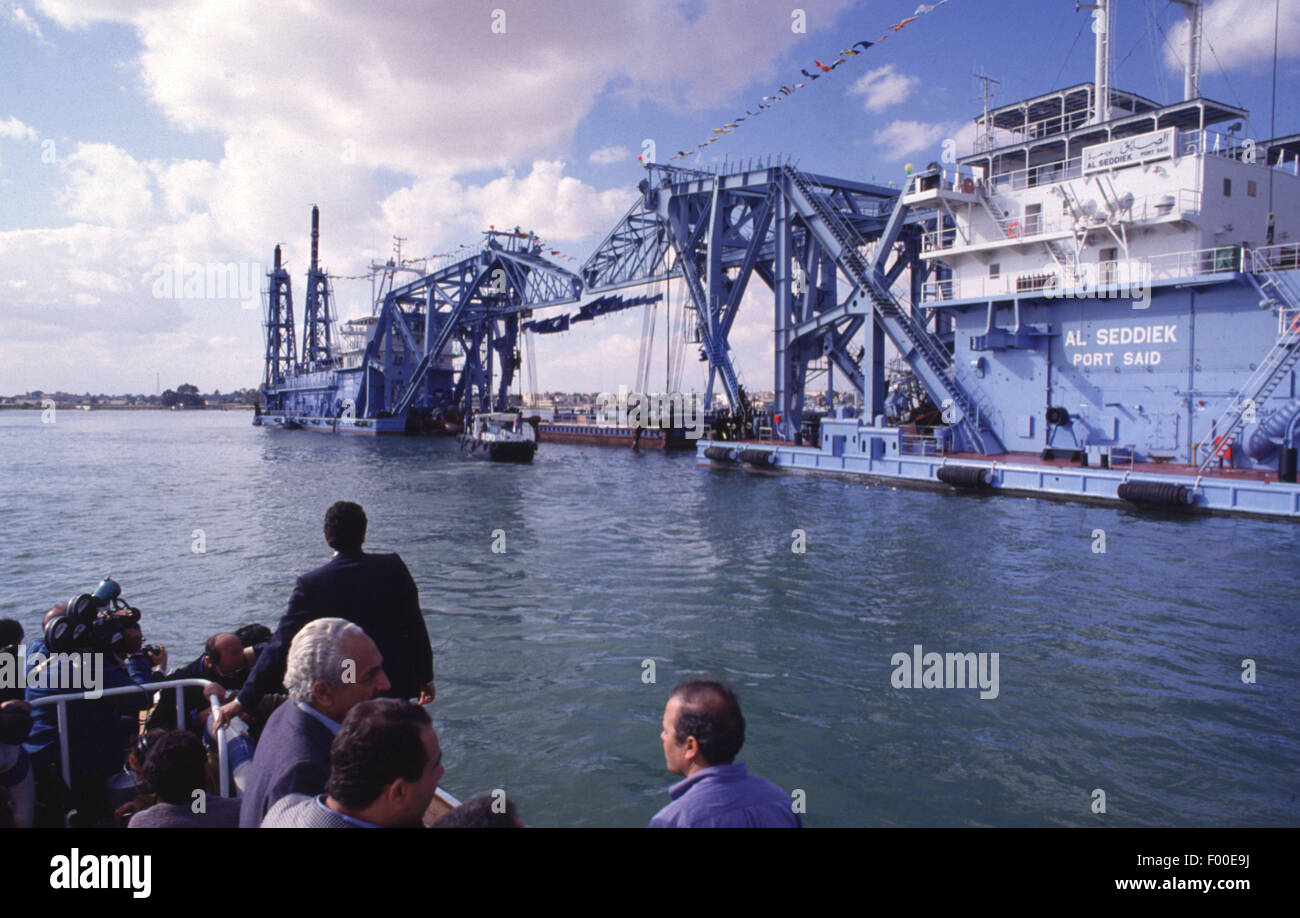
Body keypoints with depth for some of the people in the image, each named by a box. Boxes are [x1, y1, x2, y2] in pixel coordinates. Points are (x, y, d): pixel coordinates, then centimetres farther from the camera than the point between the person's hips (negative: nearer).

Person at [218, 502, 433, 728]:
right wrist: (426, 676, 9)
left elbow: (280, 645, -13)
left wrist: (243, 701, -6)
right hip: (396, 686, 1)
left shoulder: (311, 585, -14)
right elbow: (416, 625, -3)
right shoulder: (393, 567, -9)